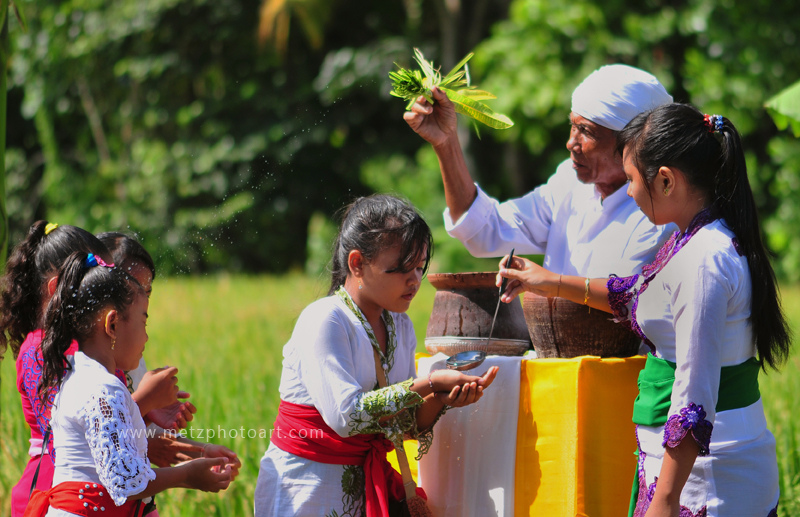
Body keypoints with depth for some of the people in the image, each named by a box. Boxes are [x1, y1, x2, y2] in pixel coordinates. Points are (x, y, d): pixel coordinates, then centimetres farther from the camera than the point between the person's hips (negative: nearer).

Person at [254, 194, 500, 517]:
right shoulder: (324, 321, -15)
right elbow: (345, 415, -26)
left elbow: (406, 427, 6)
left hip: (365, 483, 6)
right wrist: (429, 385, -22)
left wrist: (438, 401, -15)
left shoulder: (400, 326, 7)